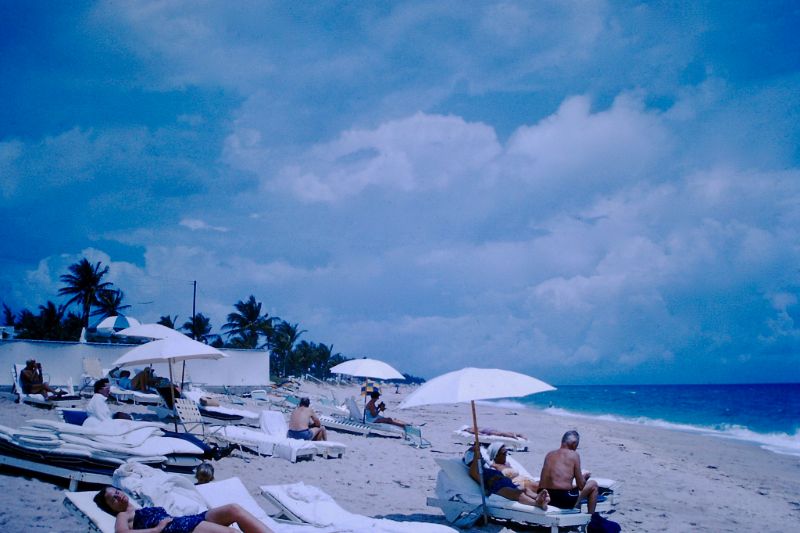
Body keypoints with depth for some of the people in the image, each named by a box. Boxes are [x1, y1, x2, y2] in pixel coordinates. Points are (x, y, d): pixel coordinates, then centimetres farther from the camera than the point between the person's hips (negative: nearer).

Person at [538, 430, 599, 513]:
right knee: (593, 484, 17)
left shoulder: (549, 454, 13)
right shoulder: (574, 455, -1)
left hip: (543, 498, 6)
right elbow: (580, 486, -1)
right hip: (564, 500, -6)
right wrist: (584, 477, 23)